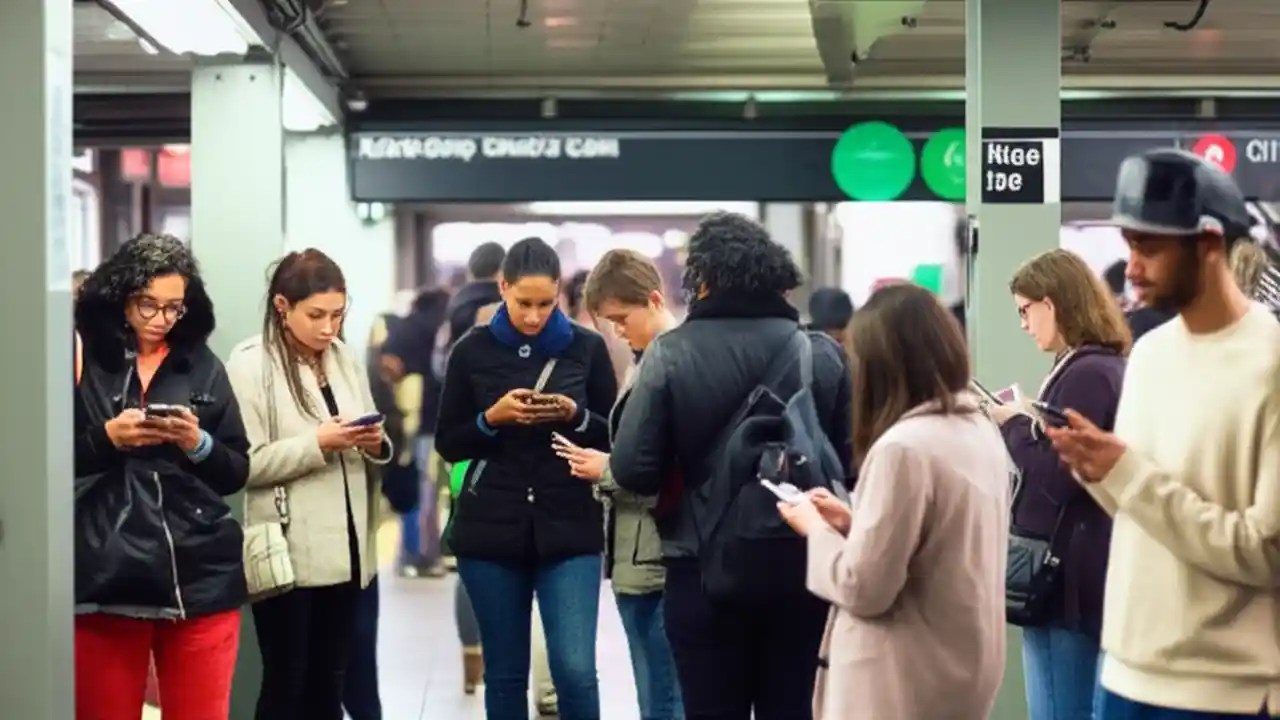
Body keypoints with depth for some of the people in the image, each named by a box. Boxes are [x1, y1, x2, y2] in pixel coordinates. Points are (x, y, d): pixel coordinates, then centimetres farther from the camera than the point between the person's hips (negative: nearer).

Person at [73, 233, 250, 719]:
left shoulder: (204, 367, 10)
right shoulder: (83, 360, 3)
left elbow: (237, 471, 11)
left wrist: (199, 444, -7)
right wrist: (107, 438, -13)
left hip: (200, 578, 2)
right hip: (106, 578, -1)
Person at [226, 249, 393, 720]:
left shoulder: (345, 359, 10)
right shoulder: (251, 363, -8)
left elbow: (371, 452, 16)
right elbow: (244, 463, -15)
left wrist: (375, 444, -6)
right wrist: (318, 443, -21)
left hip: (345, 548, 6)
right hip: (289, 554, -6)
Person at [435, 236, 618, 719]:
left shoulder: (587, 348, 1)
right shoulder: (472, 351, 2)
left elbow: (615, 438, 7)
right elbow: (448, 444, 5)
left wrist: (576, 416, -12)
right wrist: (492, 418, -13)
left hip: (569, 529, -1)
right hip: (491, 530, 1)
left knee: (576, 670, -9)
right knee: (505, 674, 8)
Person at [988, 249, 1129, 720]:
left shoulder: (1084, 374, -17)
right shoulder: (1106, 367, 13)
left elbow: (1052, 479, -21)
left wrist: (1013, 424, -7)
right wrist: (1023, 423, 4)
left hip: (1066, 578, -10)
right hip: (1084, 574, 10)